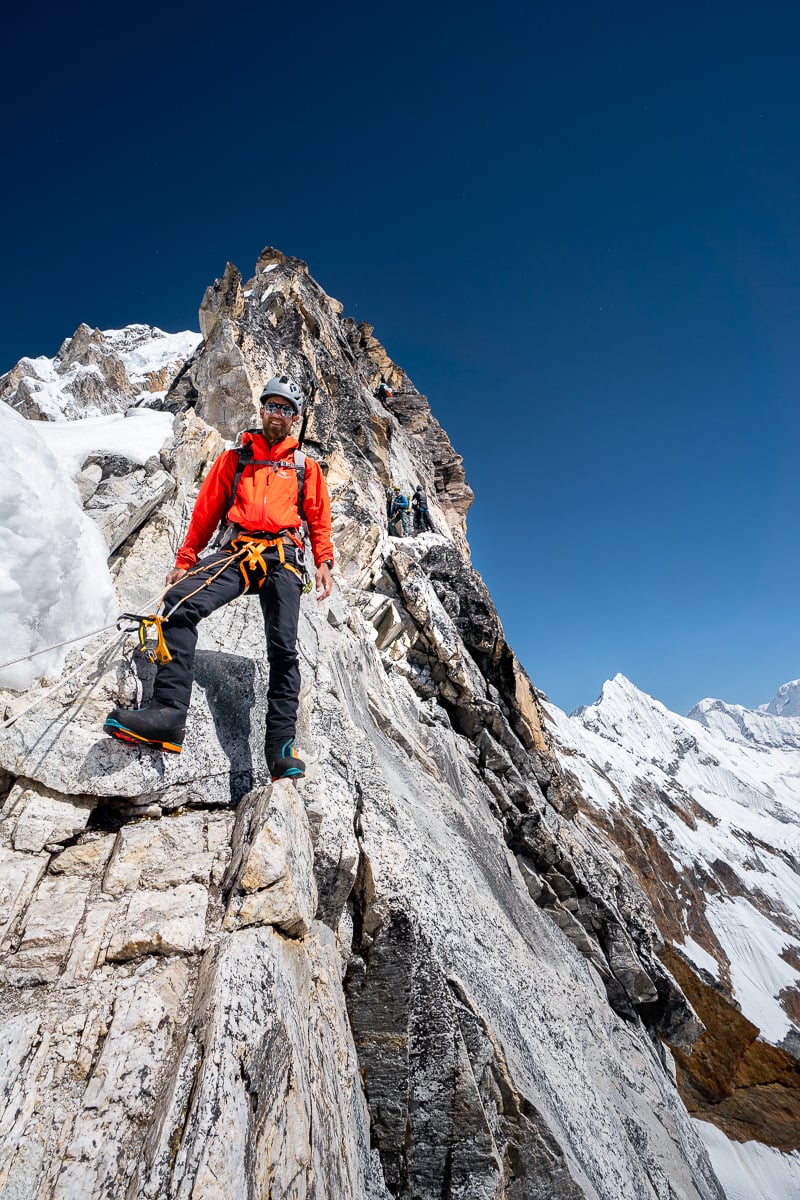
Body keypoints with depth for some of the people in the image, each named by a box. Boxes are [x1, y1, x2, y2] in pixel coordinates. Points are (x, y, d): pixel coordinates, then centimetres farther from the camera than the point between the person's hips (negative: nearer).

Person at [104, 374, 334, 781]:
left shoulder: (305, 466, 21)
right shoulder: (234, 458, 22)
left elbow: (319, 519, 16)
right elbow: (206, 510, 19)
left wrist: (324, 561, 0)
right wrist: (185, 559, 14)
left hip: (283, 557, -1)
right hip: (236, 553, 1)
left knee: (282, 647, -15)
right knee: (180, 602, -26)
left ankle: (281, 744, -14)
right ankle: (168, 710, -31)